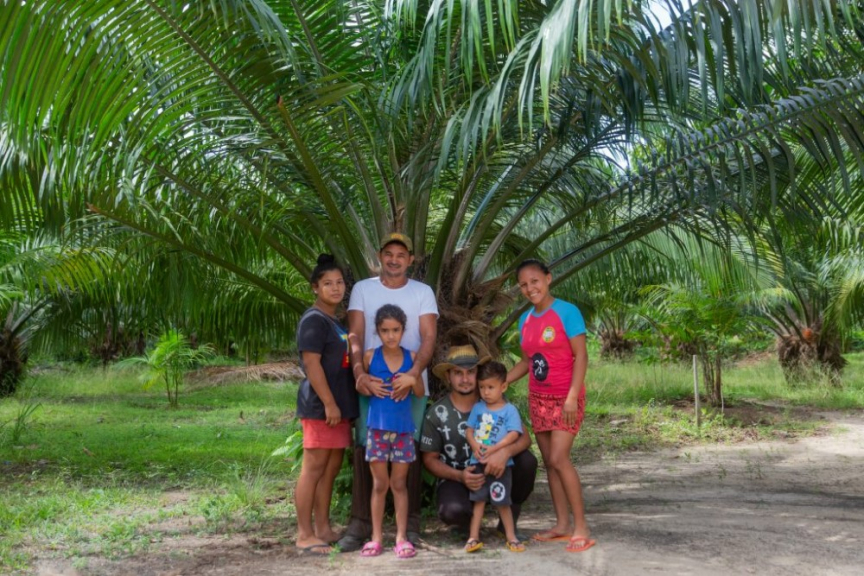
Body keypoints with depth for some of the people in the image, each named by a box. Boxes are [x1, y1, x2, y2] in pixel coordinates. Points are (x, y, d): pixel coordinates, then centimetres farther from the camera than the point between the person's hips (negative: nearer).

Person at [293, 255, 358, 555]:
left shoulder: (337, 321, 18)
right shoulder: (314, 320, -11)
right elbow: (311, 364, -17)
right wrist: (329, 403, -20)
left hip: (339, 405, 9)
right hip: (320, 406, -9)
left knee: (331, 469, 12)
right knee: (313, 469, -5)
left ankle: (323, 529, 20)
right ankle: (304, 535, 1)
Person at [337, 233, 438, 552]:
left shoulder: (423, 292, 5)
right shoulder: (362, 289, 6)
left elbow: (429, 338, -6)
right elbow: (355, 335, -4)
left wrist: (413, 374, -24)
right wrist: (359, 373, -22)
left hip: (411, 383, 0)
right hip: (371, 383, 0)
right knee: (364, 449, -1)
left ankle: (411, 522, 12)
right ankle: (359, 523, 5)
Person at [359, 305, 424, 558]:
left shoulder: (411, 357, 2)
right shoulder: (370, 357, -1)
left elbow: (421, 393, 4)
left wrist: (412, 379, -14)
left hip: (403, 427, 1)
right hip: (377, 426, -1)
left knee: (399, 483, 8)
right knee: (380, 483, 6)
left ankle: (401, 537, 15)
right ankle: (376, 537, 16)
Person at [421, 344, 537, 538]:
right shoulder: (436, 413, -10)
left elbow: (524, 437, -14)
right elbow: (429, 458, -3)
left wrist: (505, 452, -37)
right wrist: (460, 476, -20)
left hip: (493, 471, 2)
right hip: (456, 478, -2)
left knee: (527, 460, -25)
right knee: (453, 510, -35)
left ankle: (508, 522, -1)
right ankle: (467, 522, 7)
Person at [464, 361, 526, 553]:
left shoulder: (509, 410, -5)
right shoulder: (477, 408, 8)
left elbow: (514, 434, -15)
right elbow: (469, 430, 7)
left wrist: (494, 449, -23)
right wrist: (475, 445, -13)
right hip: (478, 463, 4)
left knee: (502, 502, 3)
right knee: (478, 500, 8)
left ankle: (511, 537, 17)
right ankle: (473, 537, 12)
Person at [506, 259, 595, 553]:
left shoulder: (566, 312, -11)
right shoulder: (525, 320, 8)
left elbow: (581, 356, -14)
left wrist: (572, 396, -21)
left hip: (565, 398, -7)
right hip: (538, 399, 7)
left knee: (559, 459, -15)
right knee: (549, 462, 7)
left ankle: (581, 528, -8)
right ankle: (562, 525, 14)